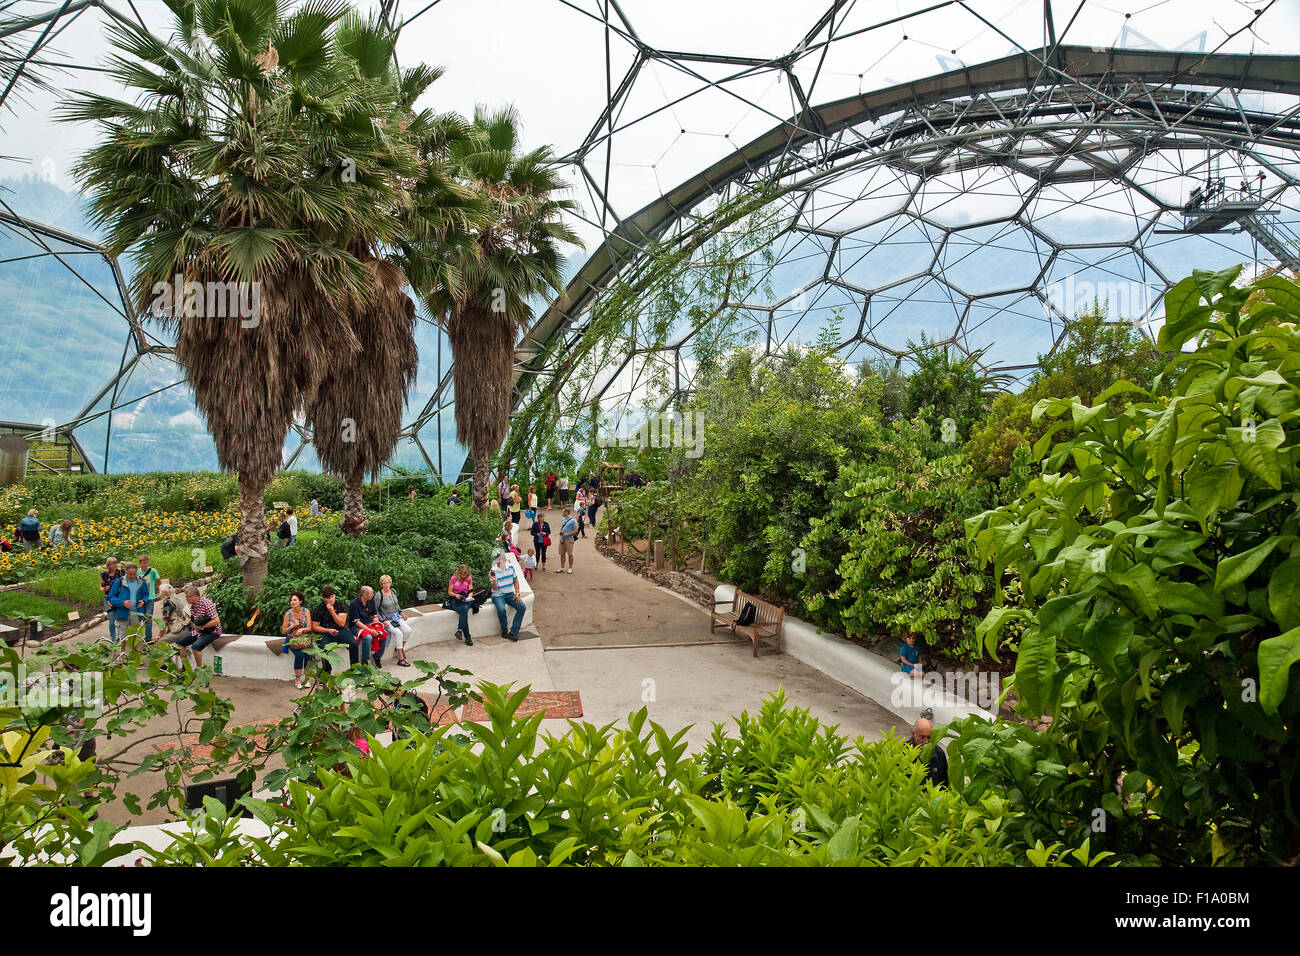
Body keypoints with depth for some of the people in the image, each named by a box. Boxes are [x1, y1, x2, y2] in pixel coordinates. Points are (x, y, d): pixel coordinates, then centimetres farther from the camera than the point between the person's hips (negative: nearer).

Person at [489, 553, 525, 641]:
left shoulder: (510, 567, 3)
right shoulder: (494, 570, -10)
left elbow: (515, 581, 14)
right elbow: (495, 588, -13)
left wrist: (517, 593, 2)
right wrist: (494, 580, -33)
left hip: (510, 594, 5)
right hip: (498, 595, -4)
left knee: (522, 607, -19)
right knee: (501, 609, -34)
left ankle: (513, 632, -17)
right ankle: (504, 631, -9)